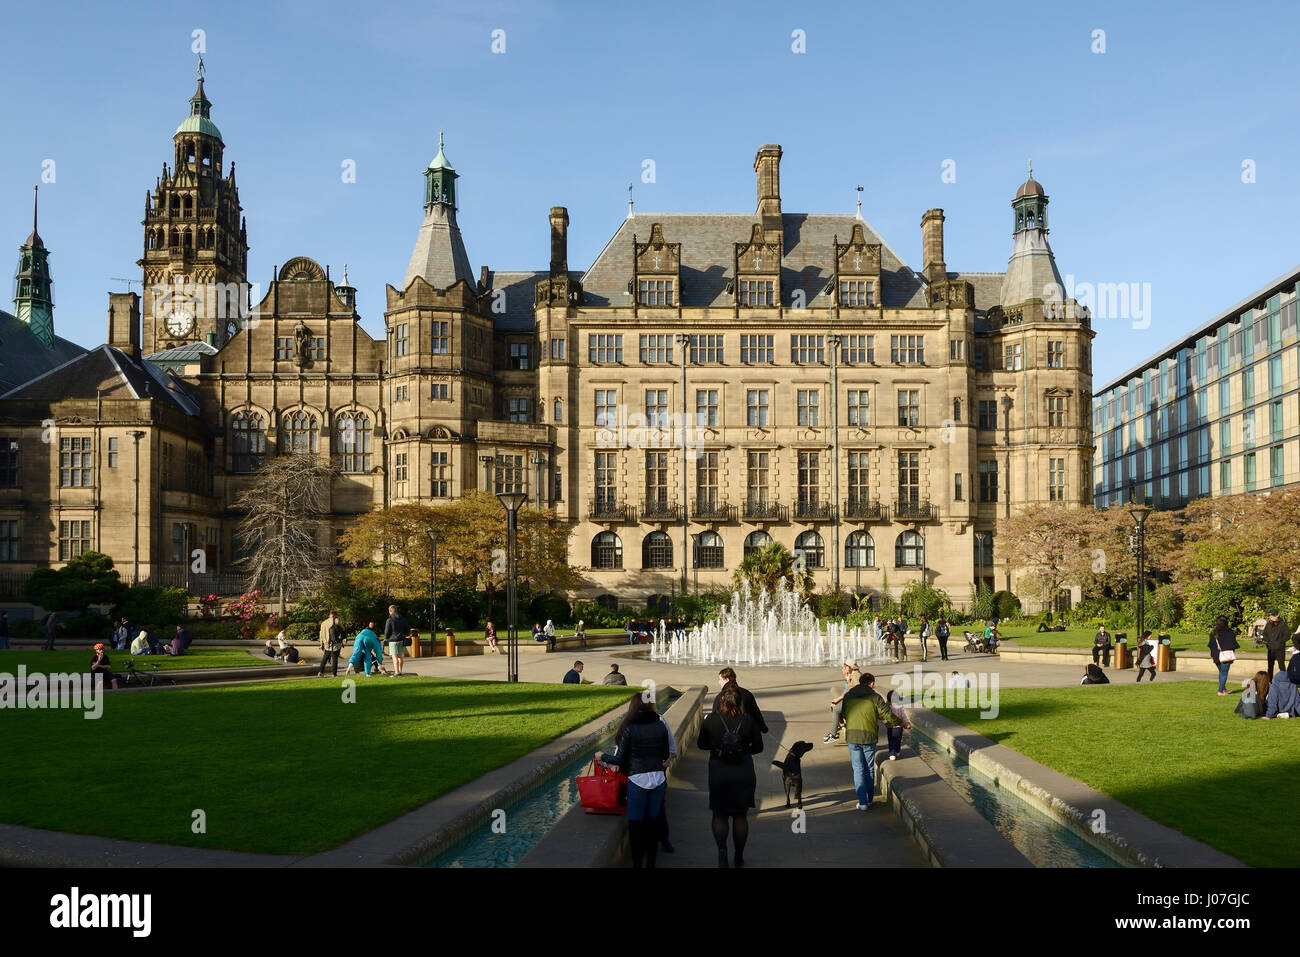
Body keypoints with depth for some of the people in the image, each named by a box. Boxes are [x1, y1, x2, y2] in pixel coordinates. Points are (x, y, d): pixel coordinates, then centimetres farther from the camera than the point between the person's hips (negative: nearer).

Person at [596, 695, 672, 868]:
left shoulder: (630, 729, -10)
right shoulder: (661, 726, 2)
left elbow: (619, 759, -7)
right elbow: (666, 755, 12)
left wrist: (602, 756, 11)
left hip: (638, 780, -4)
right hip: (658, 778, 4)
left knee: (635, 823, 6)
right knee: (652, 821, 14)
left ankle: (637, 863, 9)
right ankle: (651, 862, 20)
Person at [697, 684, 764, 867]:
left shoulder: (711, 720, -12)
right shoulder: (749, 720, -11)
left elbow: (701, 745, -1)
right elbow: (758, 747, -1)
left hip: (718, 774, -1)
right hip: (744, 774, 1)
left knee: (719, 815, 12)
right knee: (740, 816, 14)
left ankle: (721, 847, -12)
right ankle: (739, 857, 22)